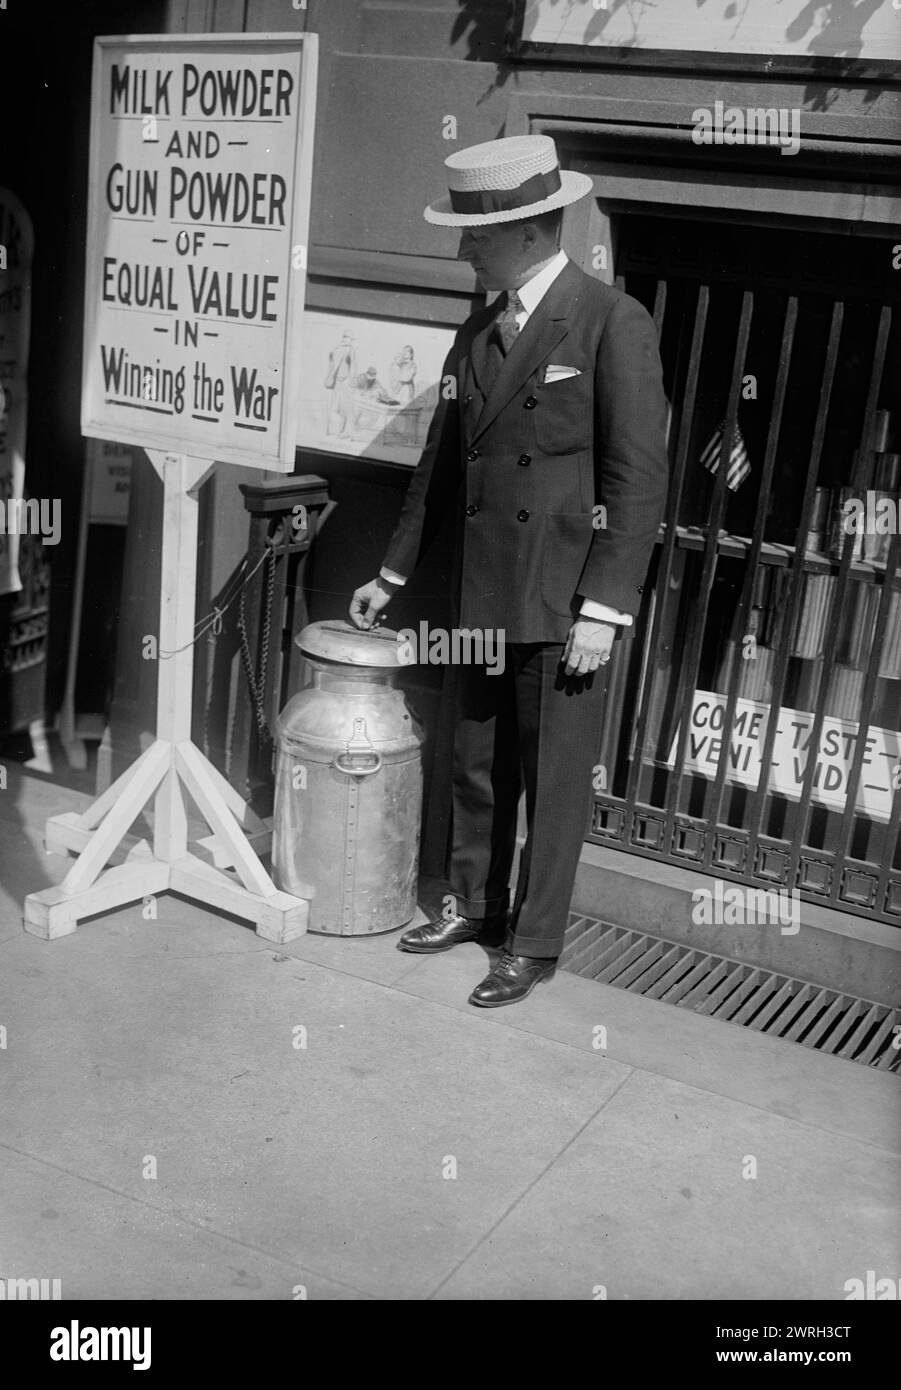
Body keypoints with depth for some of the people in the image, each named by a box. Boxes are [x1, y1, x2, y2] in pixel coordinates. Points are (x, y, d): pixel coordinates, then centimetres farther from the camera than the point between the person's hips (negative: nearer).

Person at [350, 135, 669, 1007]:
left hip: (567, 603, -6)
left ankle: (535, 944, 19)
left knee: (553, 782, 5)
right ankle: (474, 907, 35)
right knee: (477, 766, 17)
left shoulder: (613, 324, -9)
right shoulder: (476, 336, 11)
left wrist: (605, 608, -17)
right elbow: (440, 465, 19)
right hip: (486, 596, 6)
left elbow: (639, 478, -13)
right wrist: (392, 574, 22)